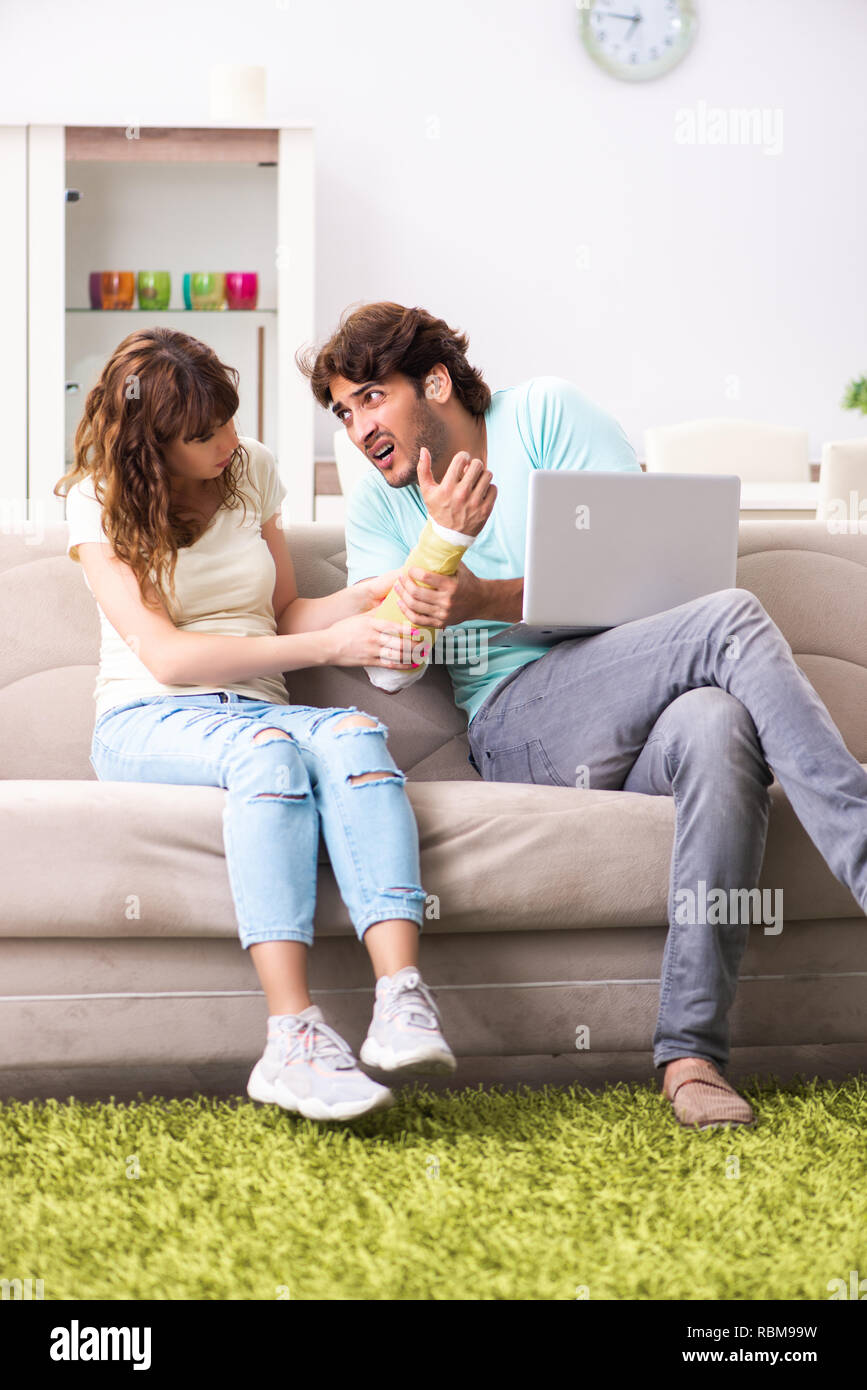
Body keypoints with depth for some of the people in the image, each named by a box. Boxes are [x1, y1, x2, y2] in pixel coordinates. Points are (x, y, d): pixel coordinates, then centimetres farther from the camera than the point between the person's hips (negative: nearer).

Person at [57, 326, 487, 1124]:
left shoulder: (250, 470, 14)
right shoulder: (99, 502, -1)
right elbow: (165, 655, -11)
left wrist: (366, 598, -3)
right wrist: (326, 647, -16)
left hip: (260, 711, 4)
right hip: (150, 721, -4)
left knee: (355, 733, -33)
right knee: (268, 749, -38)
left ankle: (404, 1005, -50)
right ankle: (294, 1035, -50)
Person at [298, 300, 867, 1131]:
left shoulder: (544, 413, 10)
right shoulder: (377, 504, 17)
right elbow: (394, 665, 3)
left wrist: (485, 600, -16)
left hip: (638, 722, 1)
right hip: (516, 727, -1)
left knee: (717, 725, -37)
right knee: (732, 620, -28)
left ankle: (689, 1053, -39)